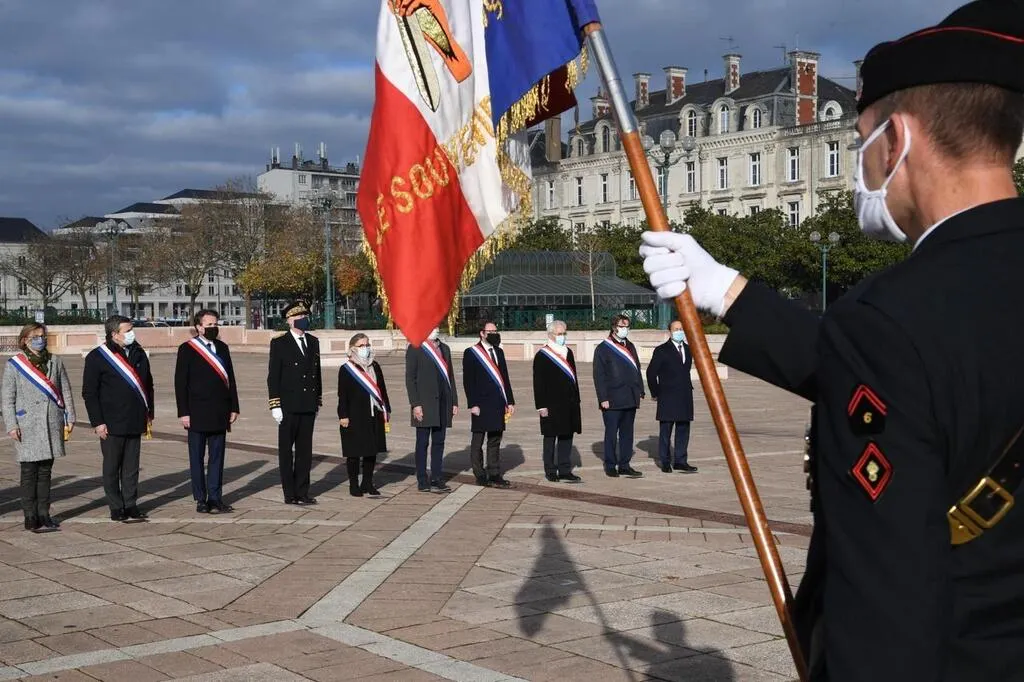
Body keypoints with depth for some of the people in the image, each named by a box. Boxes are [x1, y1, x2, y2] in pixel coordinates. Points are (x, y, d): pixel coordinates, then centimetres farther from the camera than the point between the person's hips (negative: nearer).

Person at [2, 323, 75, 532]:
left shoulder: (55, 362, 10)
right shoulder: (14, 365, 0)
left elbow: (66, 391, 12)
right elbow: (7, 398, -1)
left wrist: (69, 418, 7)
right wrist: (11, 426, -8)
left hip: (52, 426, 3)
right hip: (27, 427, -3)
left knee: (45, 471, 9)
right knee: (29, 472, -1)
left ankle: (44, 515, 15)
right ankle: (31, 518, 3)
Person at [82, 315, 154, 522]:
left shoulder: (139, 354, 11)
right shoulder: (97, 357, -5)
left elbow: (148, 384, 20)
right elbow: (89, 392, -6)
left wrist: (149, 412, 14)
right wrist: (98, 422, -10)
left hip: (135, 422, 5)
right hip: (112, 425, -5)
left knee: (131, 466, 9)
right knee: (112, 467, 4)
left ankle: (131, 505, 16)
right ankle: (116, 507, 12)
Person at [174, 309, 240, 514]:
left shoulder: (222, 348, 11)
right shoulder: (187, 349, -3)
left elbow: (230, 379, 13)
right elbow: (180, 383, -5)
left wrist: (233, 407, 8)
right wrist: (183, 412, -10)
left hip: (220, 413, 4)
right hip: (197, 414, -4)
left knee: (217, 457, 7)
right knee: (197, 459, 3)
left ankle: (215, 497, 13)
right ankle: (201, 499, 10)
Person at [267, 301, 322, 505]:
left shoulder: (313, 342, 13)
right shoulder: (279, 344, -4)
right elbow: (273, 377, -6)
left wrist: (318, 400, 15)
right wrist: (275, 405, -11)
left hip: (308, 405, 5)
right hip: (288, 406, -5)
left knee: (305, 449, 9)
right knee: (286, 450, 2)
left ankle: (302, 492, 15)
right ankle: (290, 494, 7)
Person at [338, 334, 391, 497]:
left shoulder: (375, 367, 10)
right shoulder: (346, 369, -5)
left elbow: (382, 389, 15)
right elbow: (342, 395, -7)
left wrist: (386, 410, 13)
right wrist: (343, 416, -12)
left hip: (374, 416, 5)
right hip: (354, 417, -5)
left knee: (372, 450, 9)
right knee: (354, 452, 2)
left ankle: (367, 483, 20)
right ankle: (354, 485, 12)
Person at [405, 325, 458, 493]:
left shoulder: (445, 348, 16)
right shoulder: (414, 349, -3)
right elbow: (410, 378, -7)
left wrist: (454, 402, 11)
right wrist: (415, 404, -14)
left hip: (442, 403, 5)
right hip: (425, 404, -5)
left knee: (439, 442, 7)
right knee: (423, 442, 0)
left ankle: (437, 479, 13)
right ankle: (422, 480, 6)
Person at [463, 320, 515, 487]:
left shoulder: (499, 352, 15)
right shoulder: (471, 353, -4)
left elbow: (505, 378, 17)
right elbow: (468, 381, -8)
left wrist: (510, 401, 11)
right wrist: (473, 404, -14)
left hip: (498, 405, 6)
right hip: (481, 405, -6)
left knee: (495, 441, 9)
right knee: (478, 442, 3)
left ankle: (494, 475, 14)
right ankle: (480, 476, 9)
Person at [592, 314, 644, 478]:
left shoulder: (630, 346, 16)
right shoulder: (603, 349, -4)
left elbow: (637, 370, 20)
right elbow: (599, 376, -7)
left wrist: (640, 391, 11)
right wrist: (603, 398, -13)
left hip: (630, 399, 6)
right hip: (613, 401, -6)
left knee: (627, 433, 9)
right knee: (611, 434, -1)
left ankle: (624, 465, 15)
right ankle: (610, 466, 7)